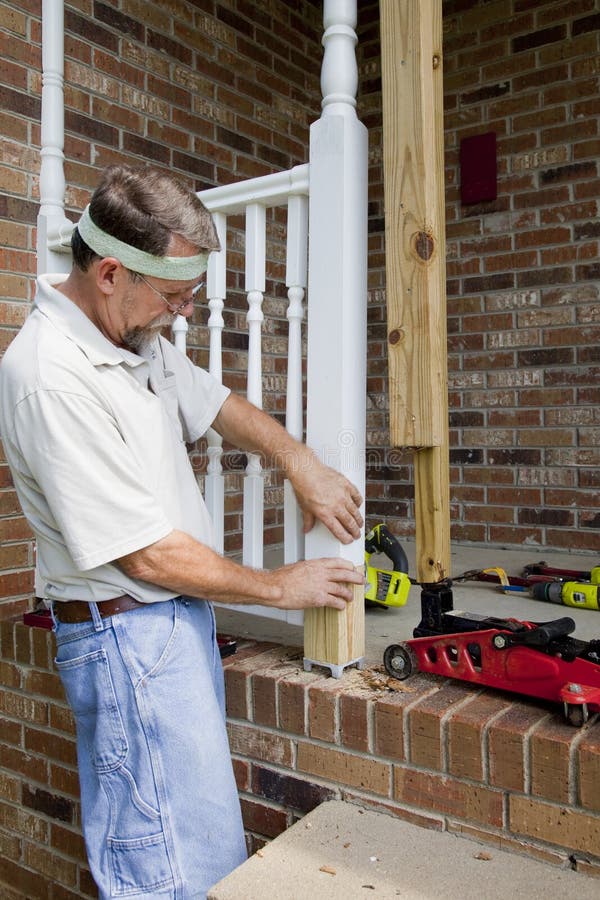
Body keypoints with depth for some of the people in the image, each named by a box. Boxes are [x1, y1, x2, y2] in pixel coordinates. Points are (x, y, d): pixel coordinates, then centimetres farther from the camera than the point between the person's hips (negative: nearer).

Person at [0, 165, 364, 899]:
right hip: (129, 637, -9)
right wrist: (280, 587, -10)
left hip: (179, 614, 9)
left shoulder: (138, 333, 5)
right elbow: (148, 557, -22)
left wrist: (301, 464, -1)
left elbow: (218, 404, 17)